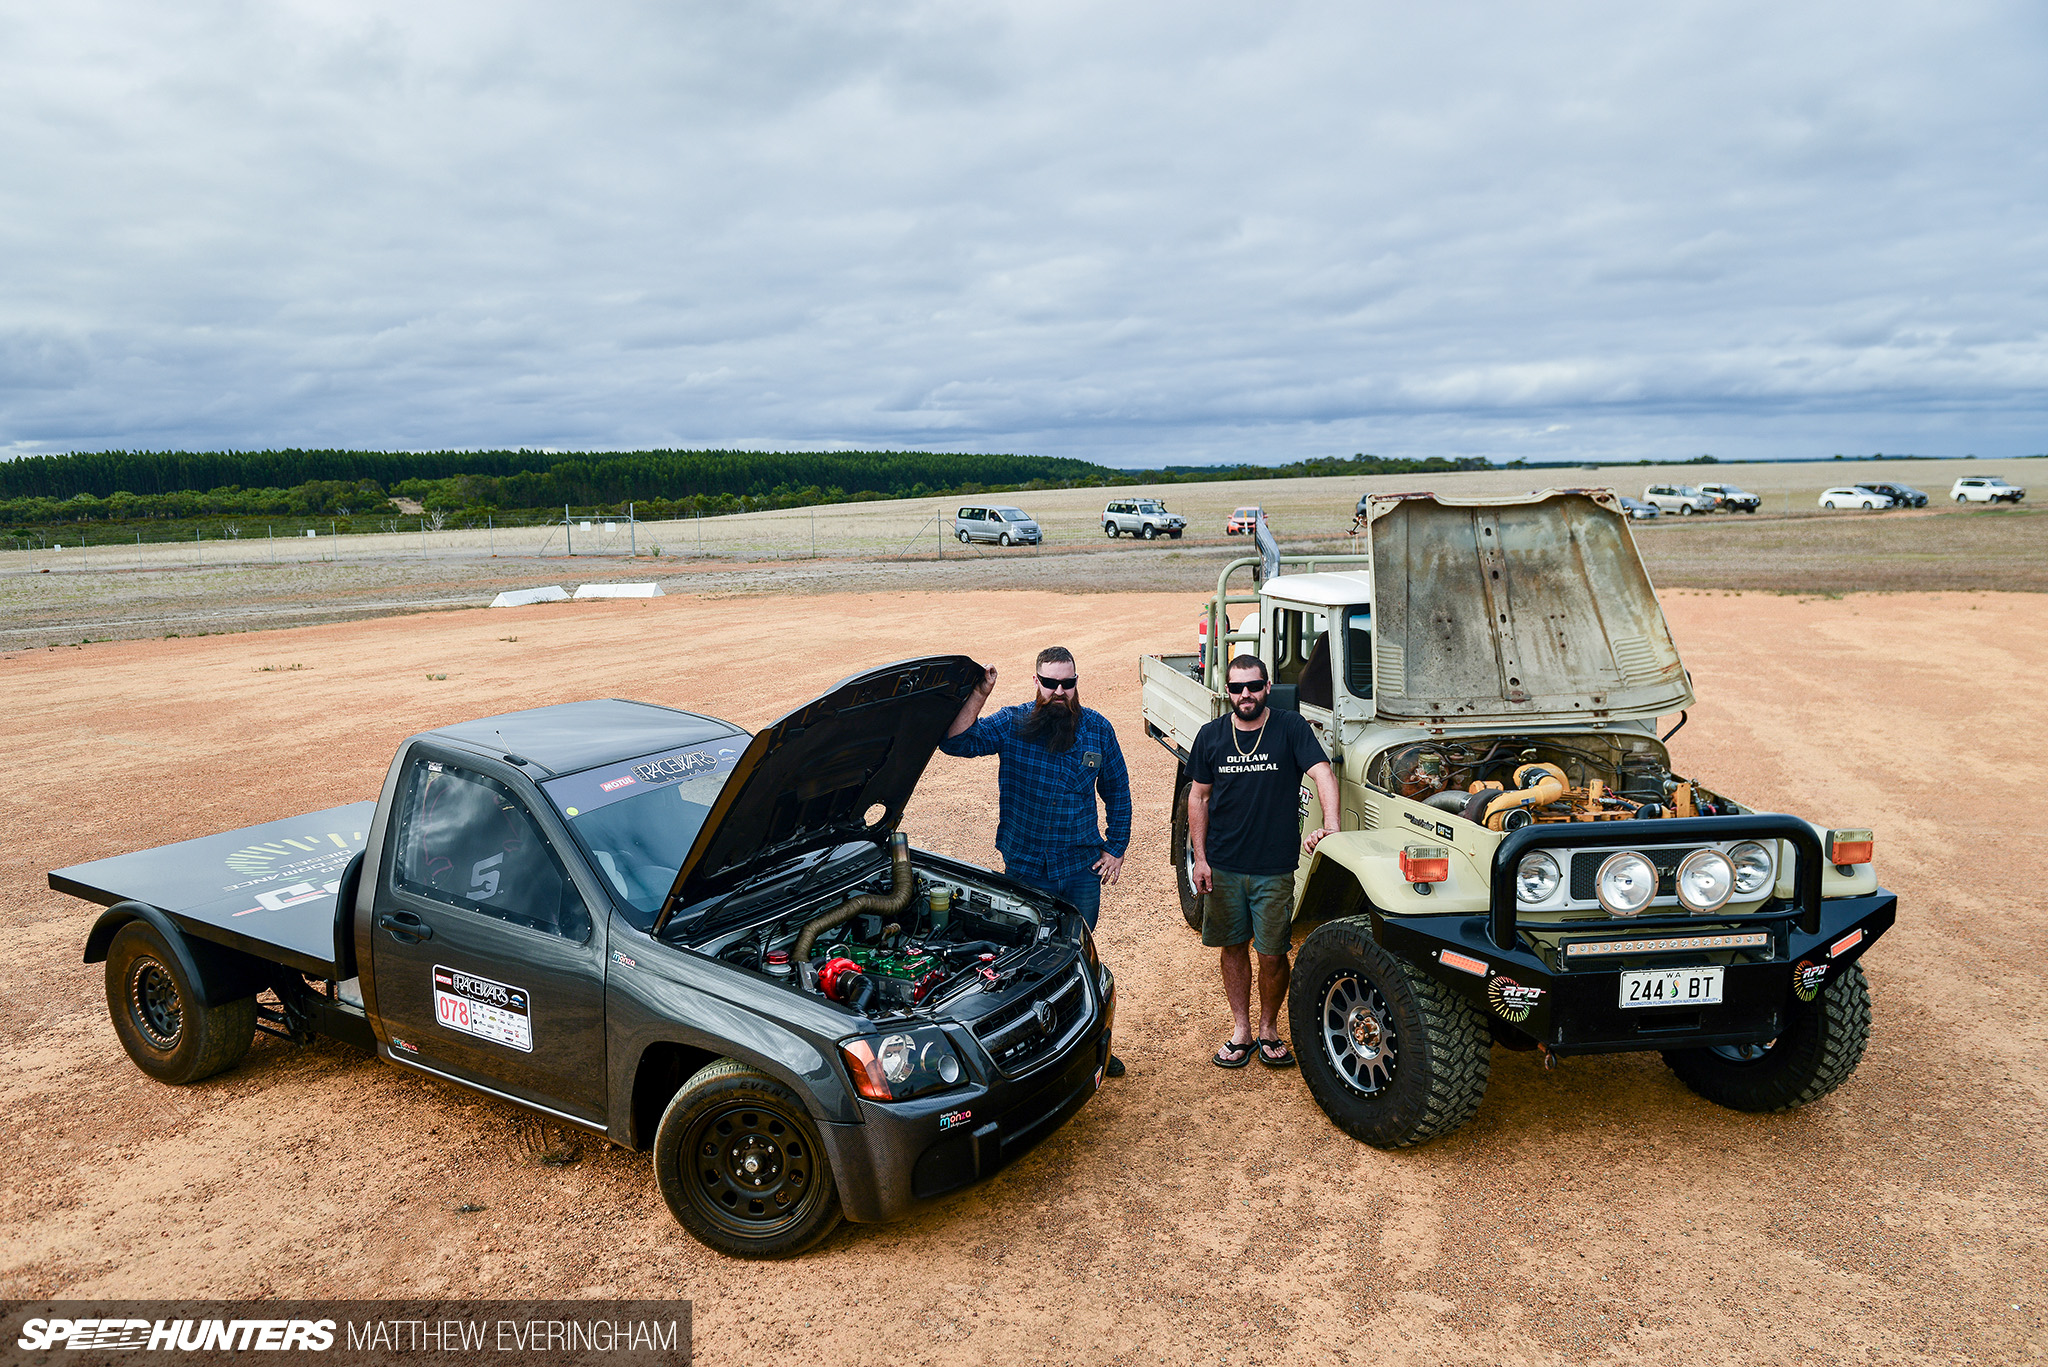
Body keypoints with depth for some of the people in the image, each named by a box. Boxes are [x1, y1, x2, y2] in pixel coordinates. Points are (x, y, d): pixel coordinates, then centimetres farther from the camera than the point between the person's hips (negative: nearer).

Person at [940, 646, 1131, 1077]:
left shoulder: (1097, 729, 0)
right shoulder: (1012, 725, -7)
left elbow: (1117, 792, 9)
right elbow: (956, 742, -21)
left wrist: (1116, 849, 4)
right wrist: (978, 695, -30)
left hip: (1082, 868, 2)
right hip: (1025, 868, -2)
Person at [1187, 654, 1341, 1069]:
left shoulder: (1290, 728, -6)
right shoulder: (1211, 736, 2)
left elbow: (1323, 773, -17)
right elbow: (1198, 797, 8)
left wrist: (1331, 826, -33)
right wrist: (1199, 857, 2)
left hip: (1274, 867, -2)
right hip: (1223, 865, 2)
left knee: (1272, 954, 4)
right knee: (1233, 947, 12)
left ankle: (1269, 1030, 25)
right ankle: (1240, 1030, 27)